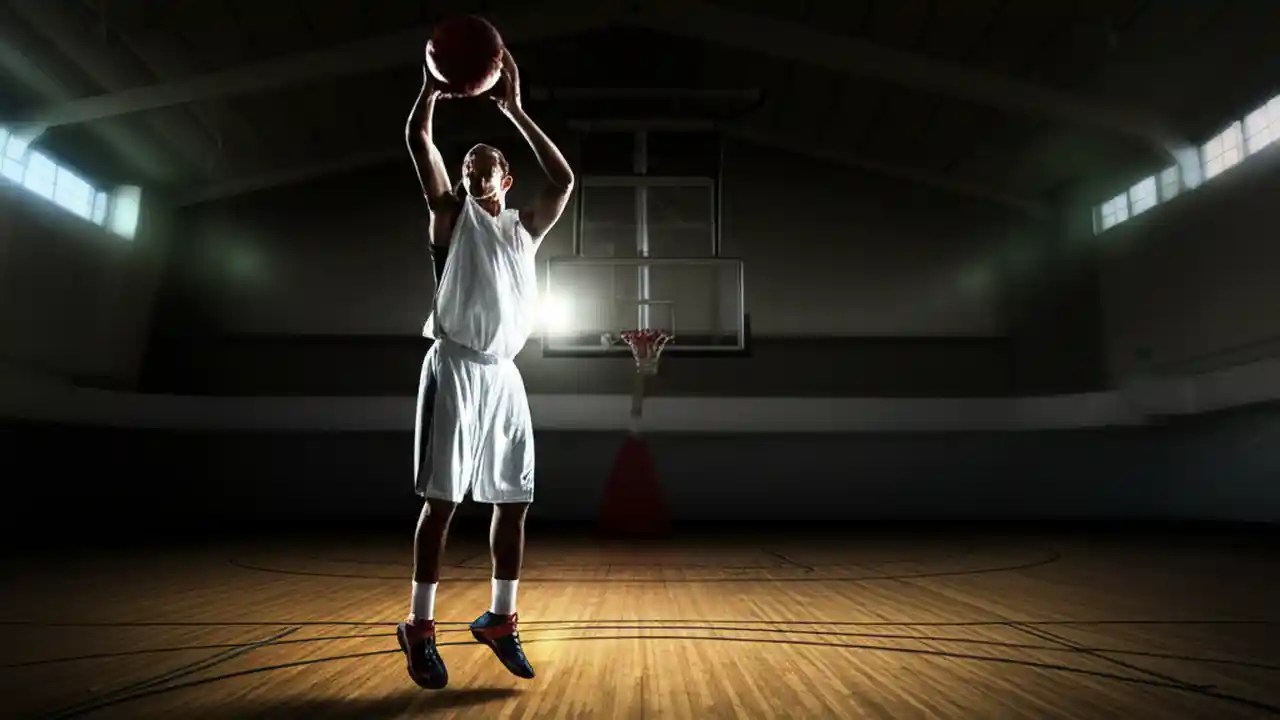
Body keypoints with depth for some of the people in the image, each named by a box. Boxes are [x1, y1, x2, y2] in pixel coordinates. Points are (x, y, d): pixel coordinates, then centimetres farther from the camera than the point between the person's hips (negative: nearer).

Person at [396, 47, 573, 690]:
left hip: (505, 375, 5)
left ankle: (500, 620, 19)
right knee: (442, 500, -4)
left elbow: (564, 180, 10)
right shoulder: (452, 213, 10)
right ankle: (419, 628, 8)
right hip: (456, 369, -4)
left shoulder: (525, 227, 19)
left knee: (513, 502, 5)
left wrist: (515, 111, 13)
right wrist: (434, 84, 6)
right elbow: (418, 138, 1)